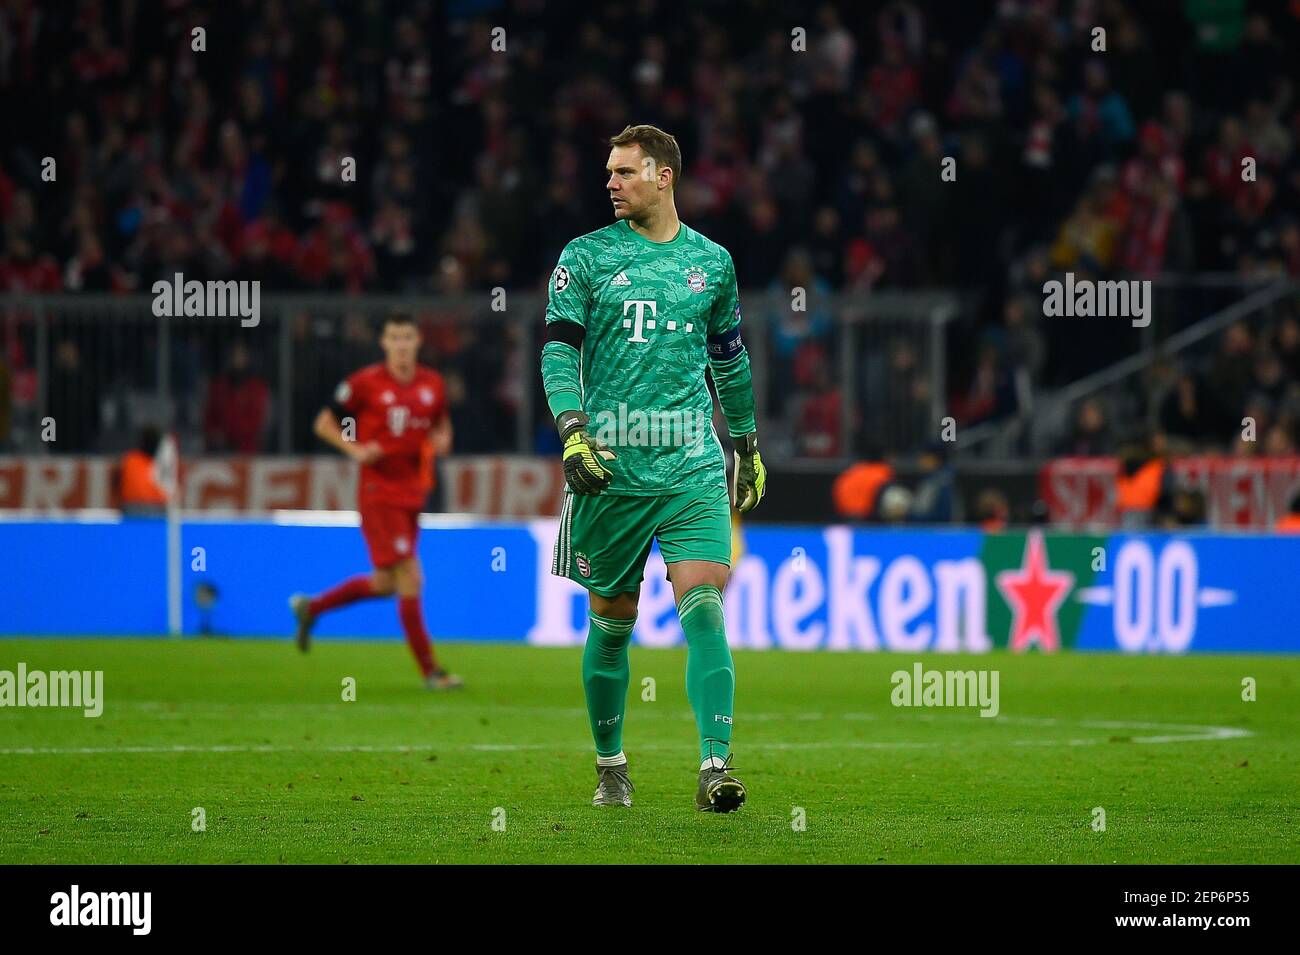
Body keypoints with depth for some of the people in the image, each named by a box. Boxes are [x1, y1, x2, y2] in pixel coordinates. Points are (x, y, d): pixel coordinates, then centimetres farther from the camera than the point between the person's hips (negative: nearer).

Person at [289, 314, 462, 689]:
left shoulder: (433, 384, 7)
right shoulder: (365, 383, -7)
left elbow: (442, 423, 22)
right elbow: (324, 423, 1)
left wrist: (442, 440, -2)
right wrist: (355, 450, -14)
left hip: (412, 495, 7)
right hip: (378, 493, -6)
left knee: (385, 582, 14)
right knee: (409, 578, -12)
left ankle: (311, 607, 36)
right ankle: (430, 670, -8)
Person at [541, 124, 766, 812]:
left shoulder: (712, 262, 11)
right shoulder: (587, 257, 4)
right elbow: (559, 349, -2)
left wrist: (747, 445, 27)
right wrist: (572, 433, -17)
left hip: (693, 468, 1)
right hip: (611, 469, -1)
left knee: (704, 606, -15)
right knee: (612, 623, 7)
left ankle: (715, 768, -20)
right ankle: (610, 766, 25)